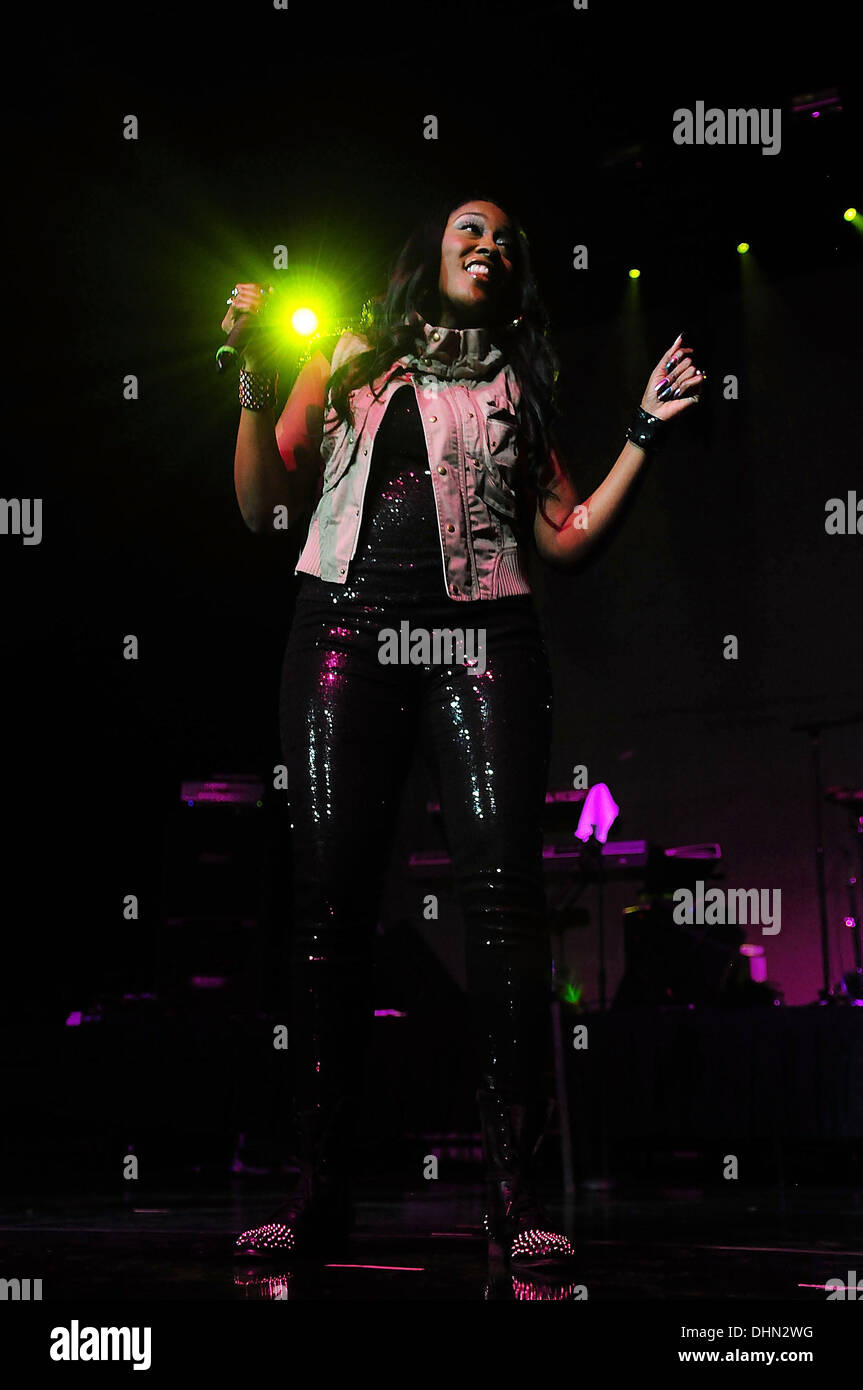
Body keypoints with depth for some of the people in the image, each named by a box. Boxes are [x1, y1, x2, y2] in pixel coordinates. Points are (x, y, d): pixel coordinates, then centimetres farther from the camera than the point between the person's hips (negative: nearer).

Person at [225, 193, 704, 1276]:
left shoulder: (519, 390, 22)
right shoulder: (348, 362, 19)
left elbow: (566, 538, 15)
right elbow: (265, 509, 14)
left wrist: (645, 433, 12)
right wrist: (259, 380, 4)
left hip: (481, 638, 0)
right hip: (346, 626, 0)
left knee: (504, 889, -15)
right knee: (330, 894, -8)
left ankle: (513, 1193, -13)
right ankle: (320, 1187, -2)